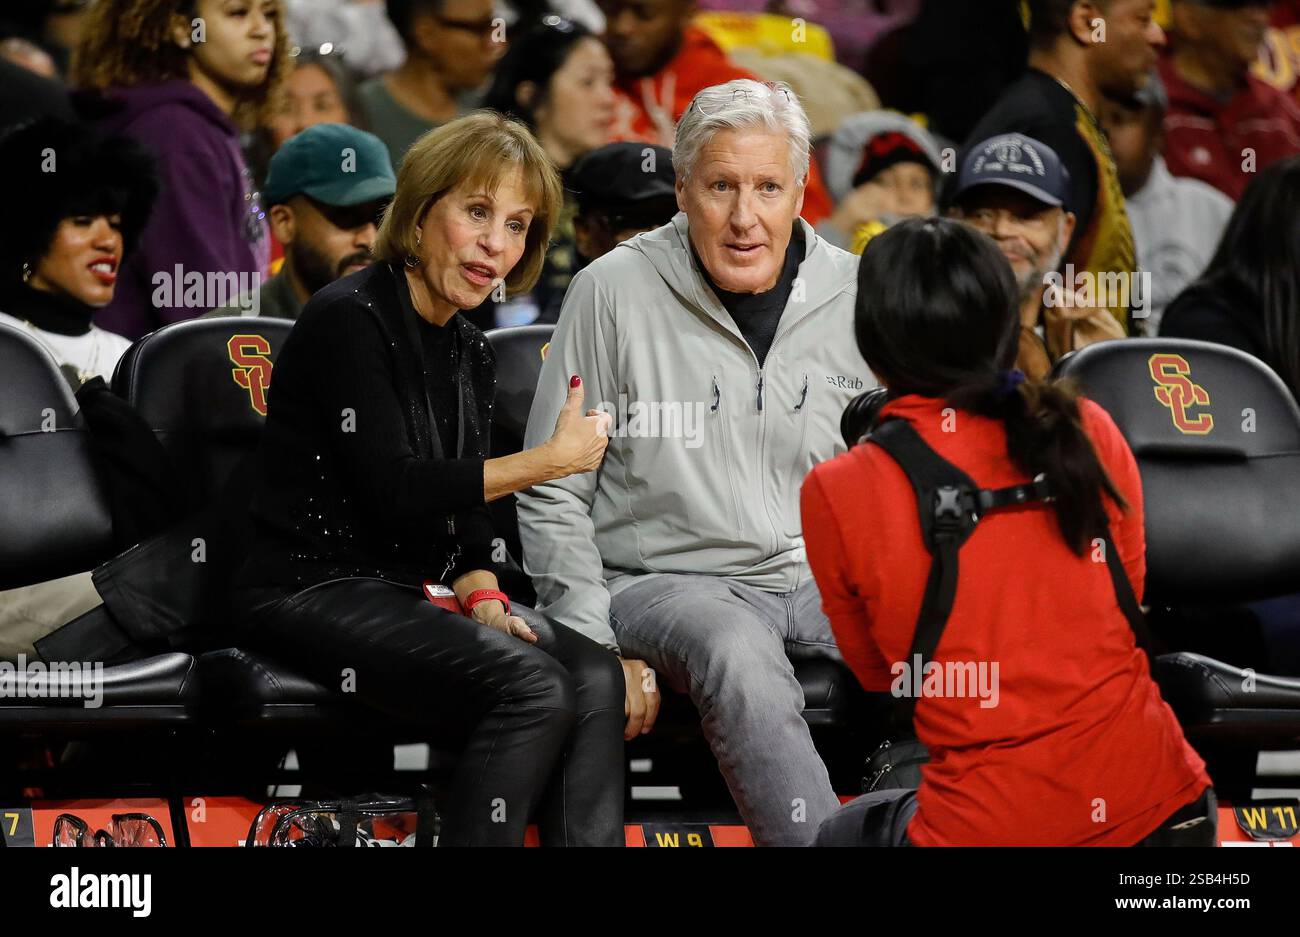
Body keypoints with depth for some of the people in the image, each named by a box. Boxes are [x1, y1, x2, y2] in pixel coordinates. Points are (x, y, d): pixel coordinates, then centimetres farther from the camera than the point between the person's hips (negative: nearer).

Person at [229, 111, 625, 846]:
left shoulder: (472, 353, 16)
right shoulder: (348, 319, -11)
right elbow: (393, 488, -18)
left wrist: (482, 596, -6)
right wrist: (549, 461, -12)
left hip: (409, 594, 8)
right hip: (312, 588, -8)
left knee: (594, 676, -19)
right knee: (534, 688, -29)